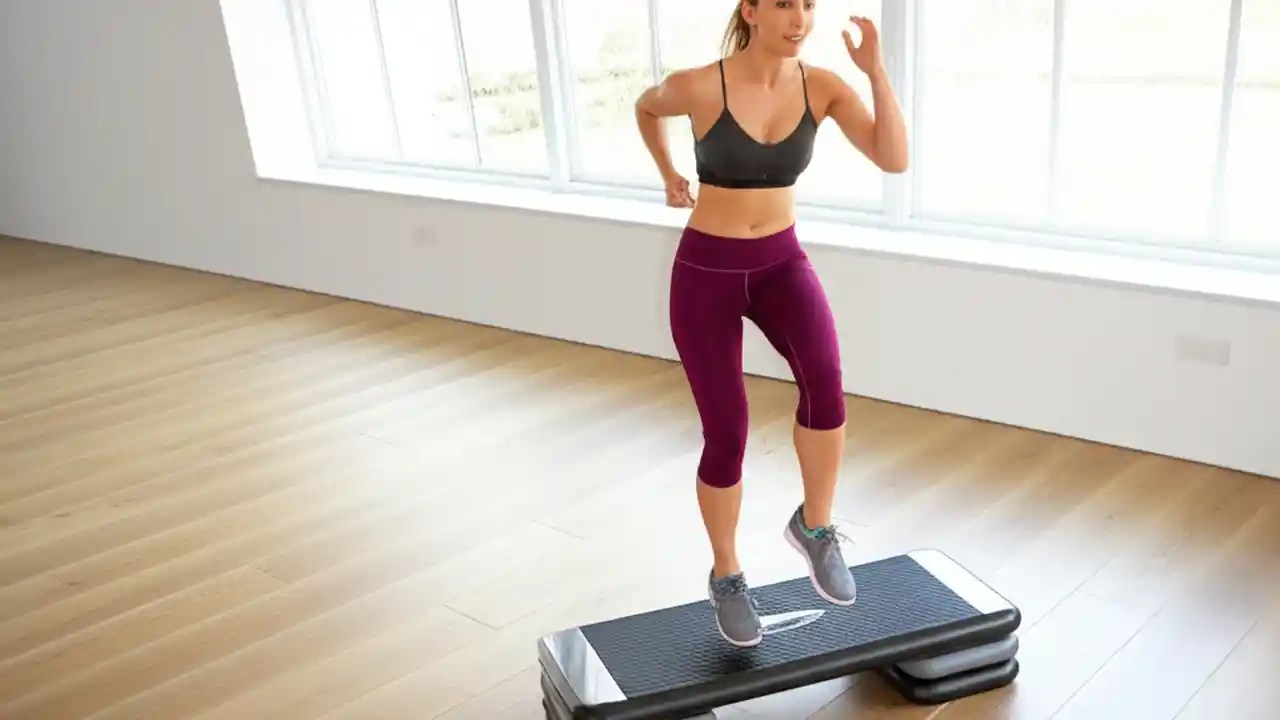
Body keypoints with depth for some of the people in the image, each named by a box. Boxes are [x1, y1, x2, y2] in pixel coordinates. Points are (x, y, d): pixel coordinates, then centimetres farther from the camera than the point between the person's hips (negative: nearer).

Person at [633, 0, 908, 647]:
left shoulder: (823, 85, -7)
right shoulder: (699, 86, -15)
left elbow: (894, 159, -16)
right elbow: (645, 107, 8)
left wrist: (876, 70, -22)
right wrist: (669, 177, 12)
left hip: (782, 262, 3)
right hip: (706, 272, -2)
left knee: (824, 380, -29)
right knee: (727, 435, -2)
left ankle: (815, 526, -3)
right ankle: (725, 575, 24)